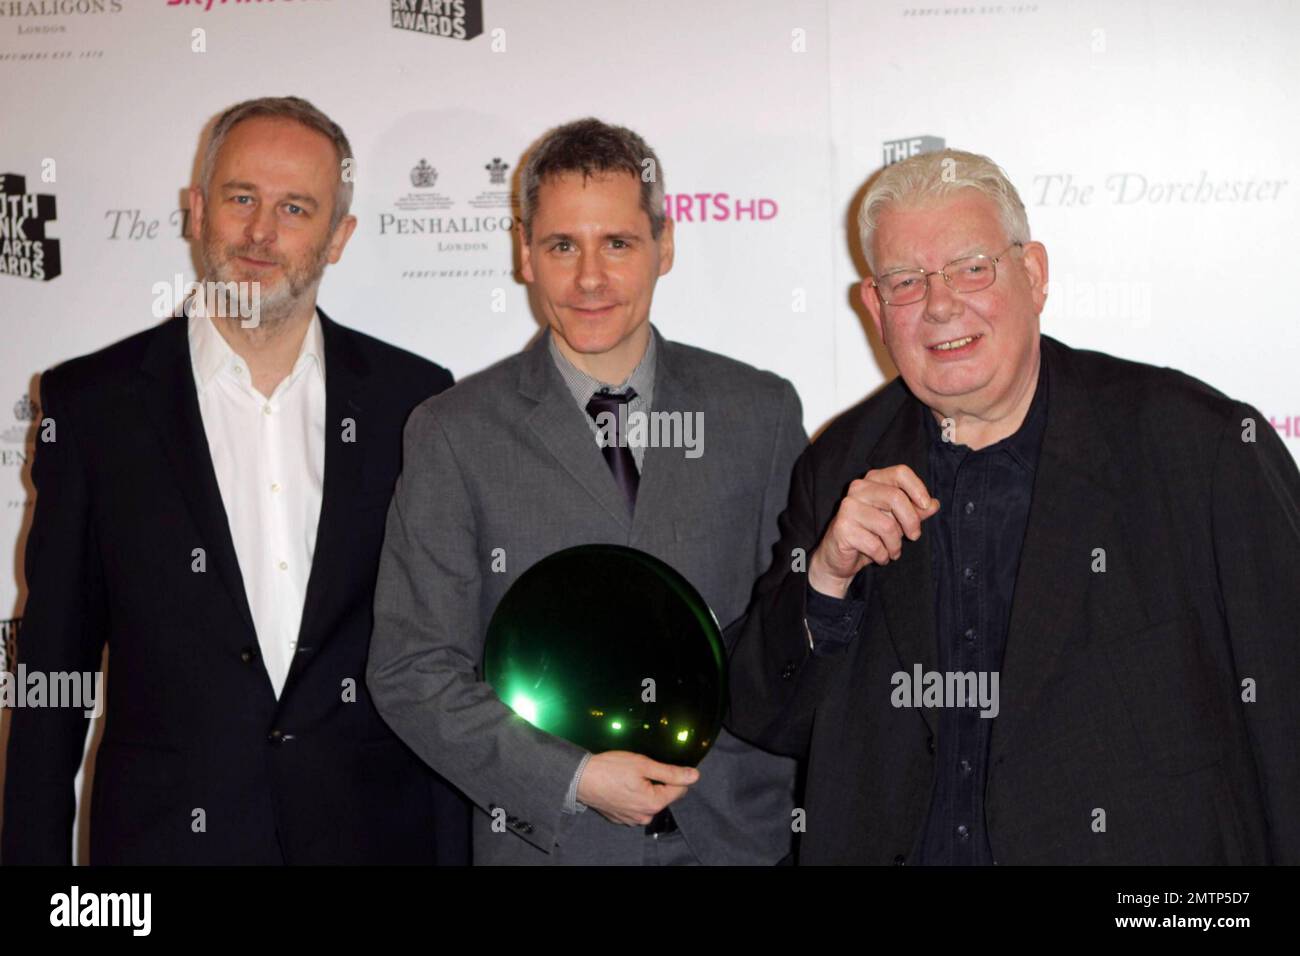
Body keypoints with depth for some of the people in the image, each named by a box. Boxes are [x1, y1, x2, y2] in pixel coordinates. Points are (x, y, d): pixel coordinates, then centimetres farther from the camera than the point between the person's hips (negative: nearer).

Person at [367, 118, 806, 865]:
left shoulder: (762, 412, 0)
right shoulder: (454, 434, -5)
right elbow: (411, 672, -7)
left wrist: (819, 816, -4)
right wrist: (575, 778, -15)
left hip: (743, 832, 2)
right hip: (547, 838, -1)